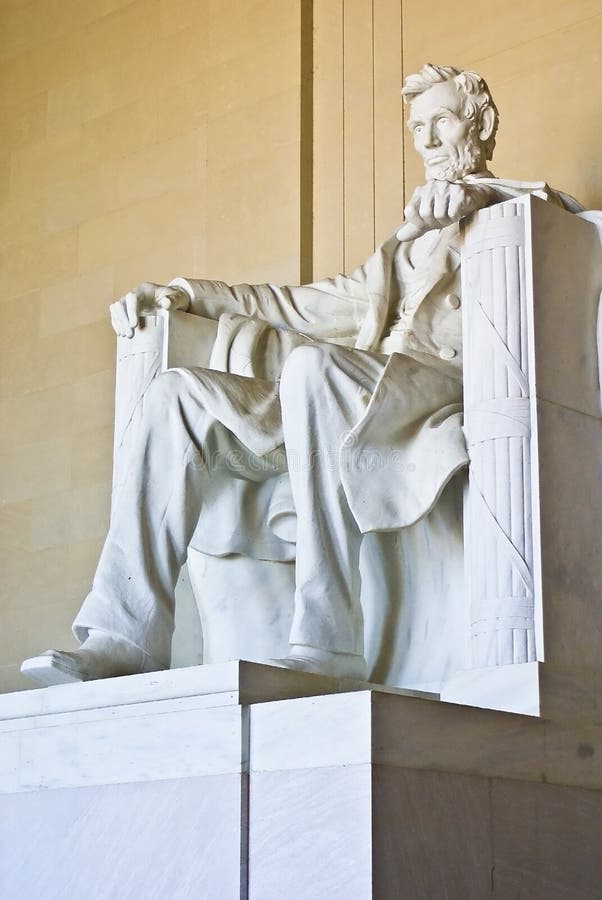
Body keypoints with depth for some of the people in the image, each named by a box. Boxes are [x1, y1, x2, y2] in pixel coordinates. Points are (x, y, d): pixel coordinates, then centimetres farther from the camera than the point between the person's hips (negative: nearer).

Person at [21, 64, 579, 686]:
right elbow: (316, 305, 36)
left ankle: (326, 649, -42)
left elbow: (559, 212, -3)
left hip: (444, 402, -6)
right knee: (179, 393, -13)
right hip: (355, 407, 7)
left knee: (314, 362, -38)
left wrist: (476, 193, -21)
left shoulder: (507, 207, 20)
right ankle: (124, 636, -25)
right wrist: (185, 293, 27)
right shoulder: (409, 244, 38)